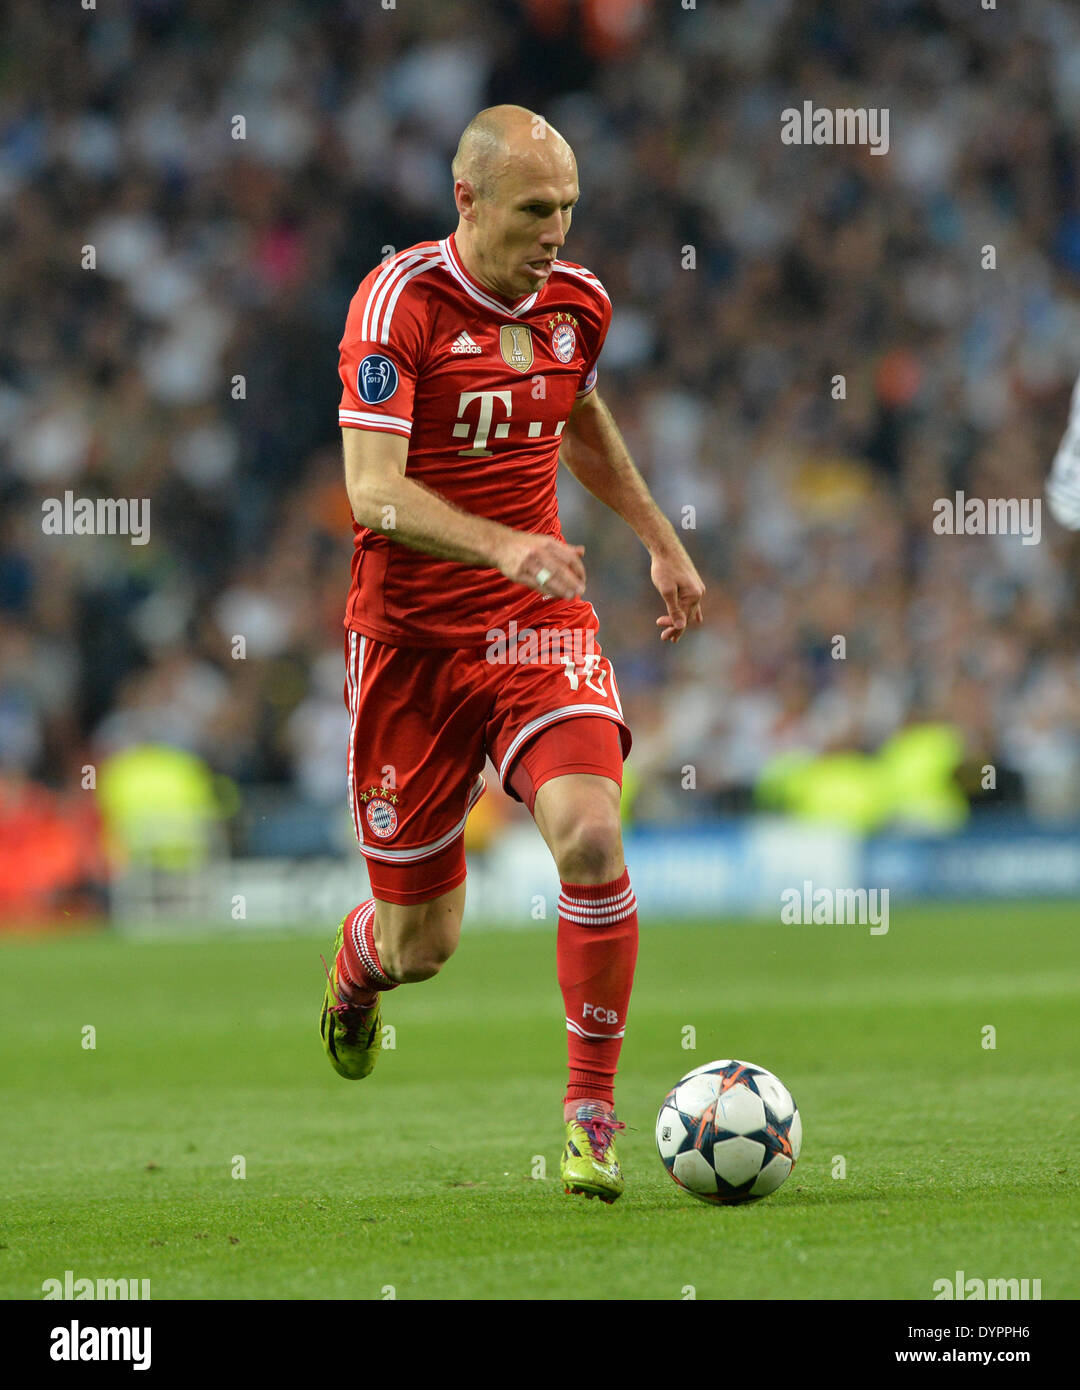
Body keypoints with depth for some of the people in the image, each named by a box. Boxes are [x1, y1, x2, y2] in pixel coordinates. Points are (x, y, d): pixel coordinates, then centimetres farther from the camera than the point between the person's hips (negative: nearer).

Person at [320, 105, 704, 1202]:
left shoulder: (577, 303, 4)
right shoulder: (400, 301, -15)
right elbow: (373, 493, -24)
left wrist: (662, 542, 27)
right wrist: (502, 545, -38)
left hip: (541, 624, 3)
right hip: (412, 637, -3)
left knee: (590, 835, -24)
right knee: (422, 941, 5)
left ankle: (591, 1112, -10)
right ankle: (352, 974, 45)